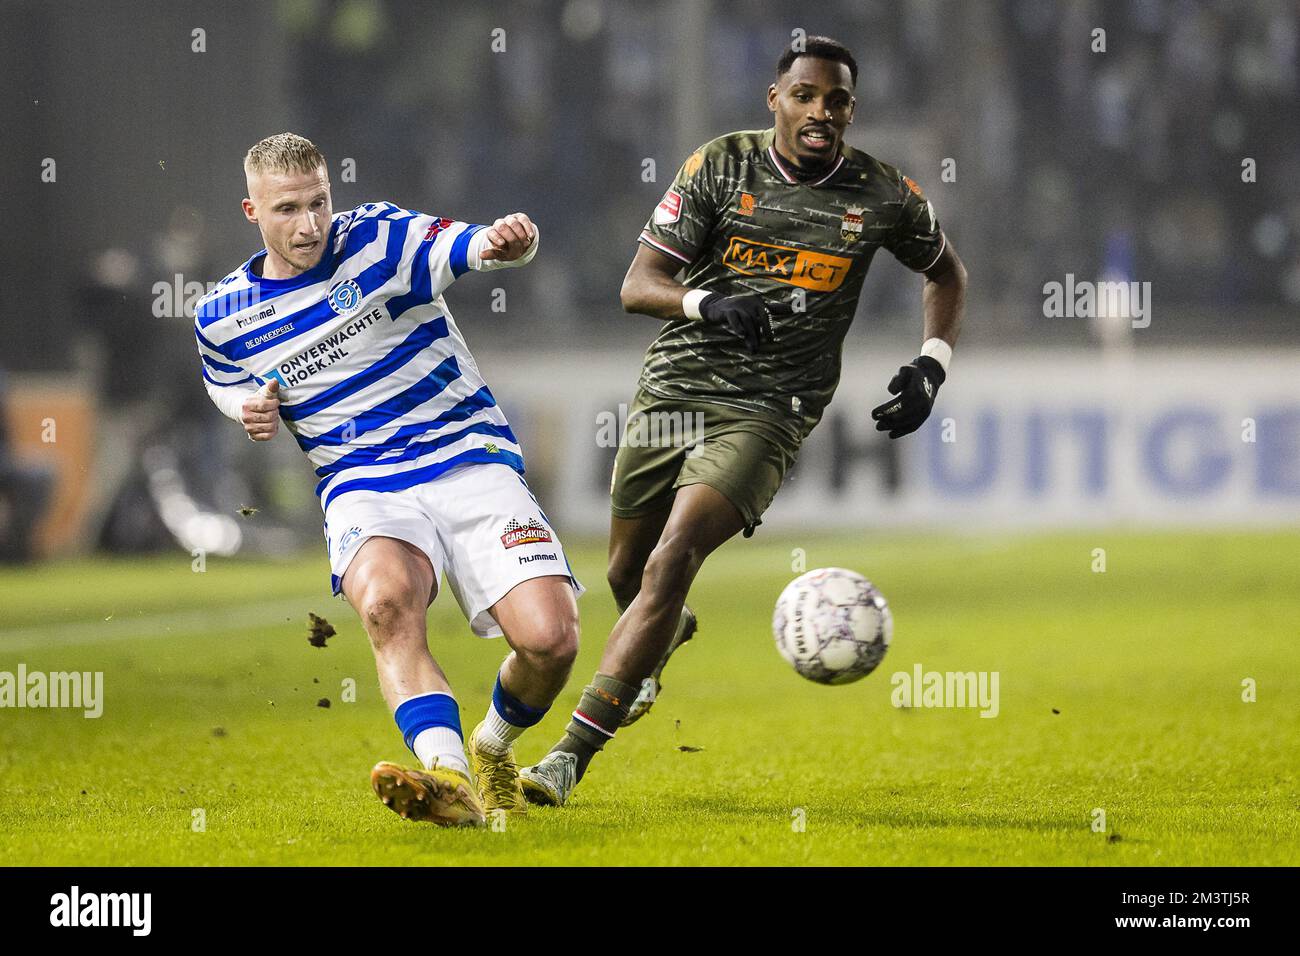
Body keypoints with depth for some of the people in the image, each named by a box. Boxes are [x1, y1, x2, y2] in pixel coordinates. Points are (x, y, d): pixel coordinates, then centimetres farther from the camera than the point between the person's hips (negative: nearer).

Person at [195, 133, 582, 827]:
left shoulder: (379, 237, -4)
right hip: (362, 484, 1)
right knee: (385, 601, -36)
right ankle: (449, 776, -52)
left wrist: (507, 241, -44)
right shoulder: (222, 316, 5)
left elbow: (473, 247, -19)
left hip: (470, 457, -1)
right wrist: (251, 411, 2)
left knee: (549, 639, -18)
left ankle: (493, 748, 16)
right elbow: (226, 381, 27)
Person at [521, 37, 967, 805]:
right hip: (671, 392, 2)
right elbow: (638, 285, -7)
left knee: (670, 563, -20)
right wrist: (708, 305, -27)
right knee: (627, 575, 14)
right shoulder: (720, 167, -3)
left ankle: (572, 755, -20)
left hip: (765, 413, -2)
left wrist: (932, 366, 5)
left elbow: (946, 272, 20)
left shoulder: (884, 197, -1)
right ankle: (669, 637, 54)